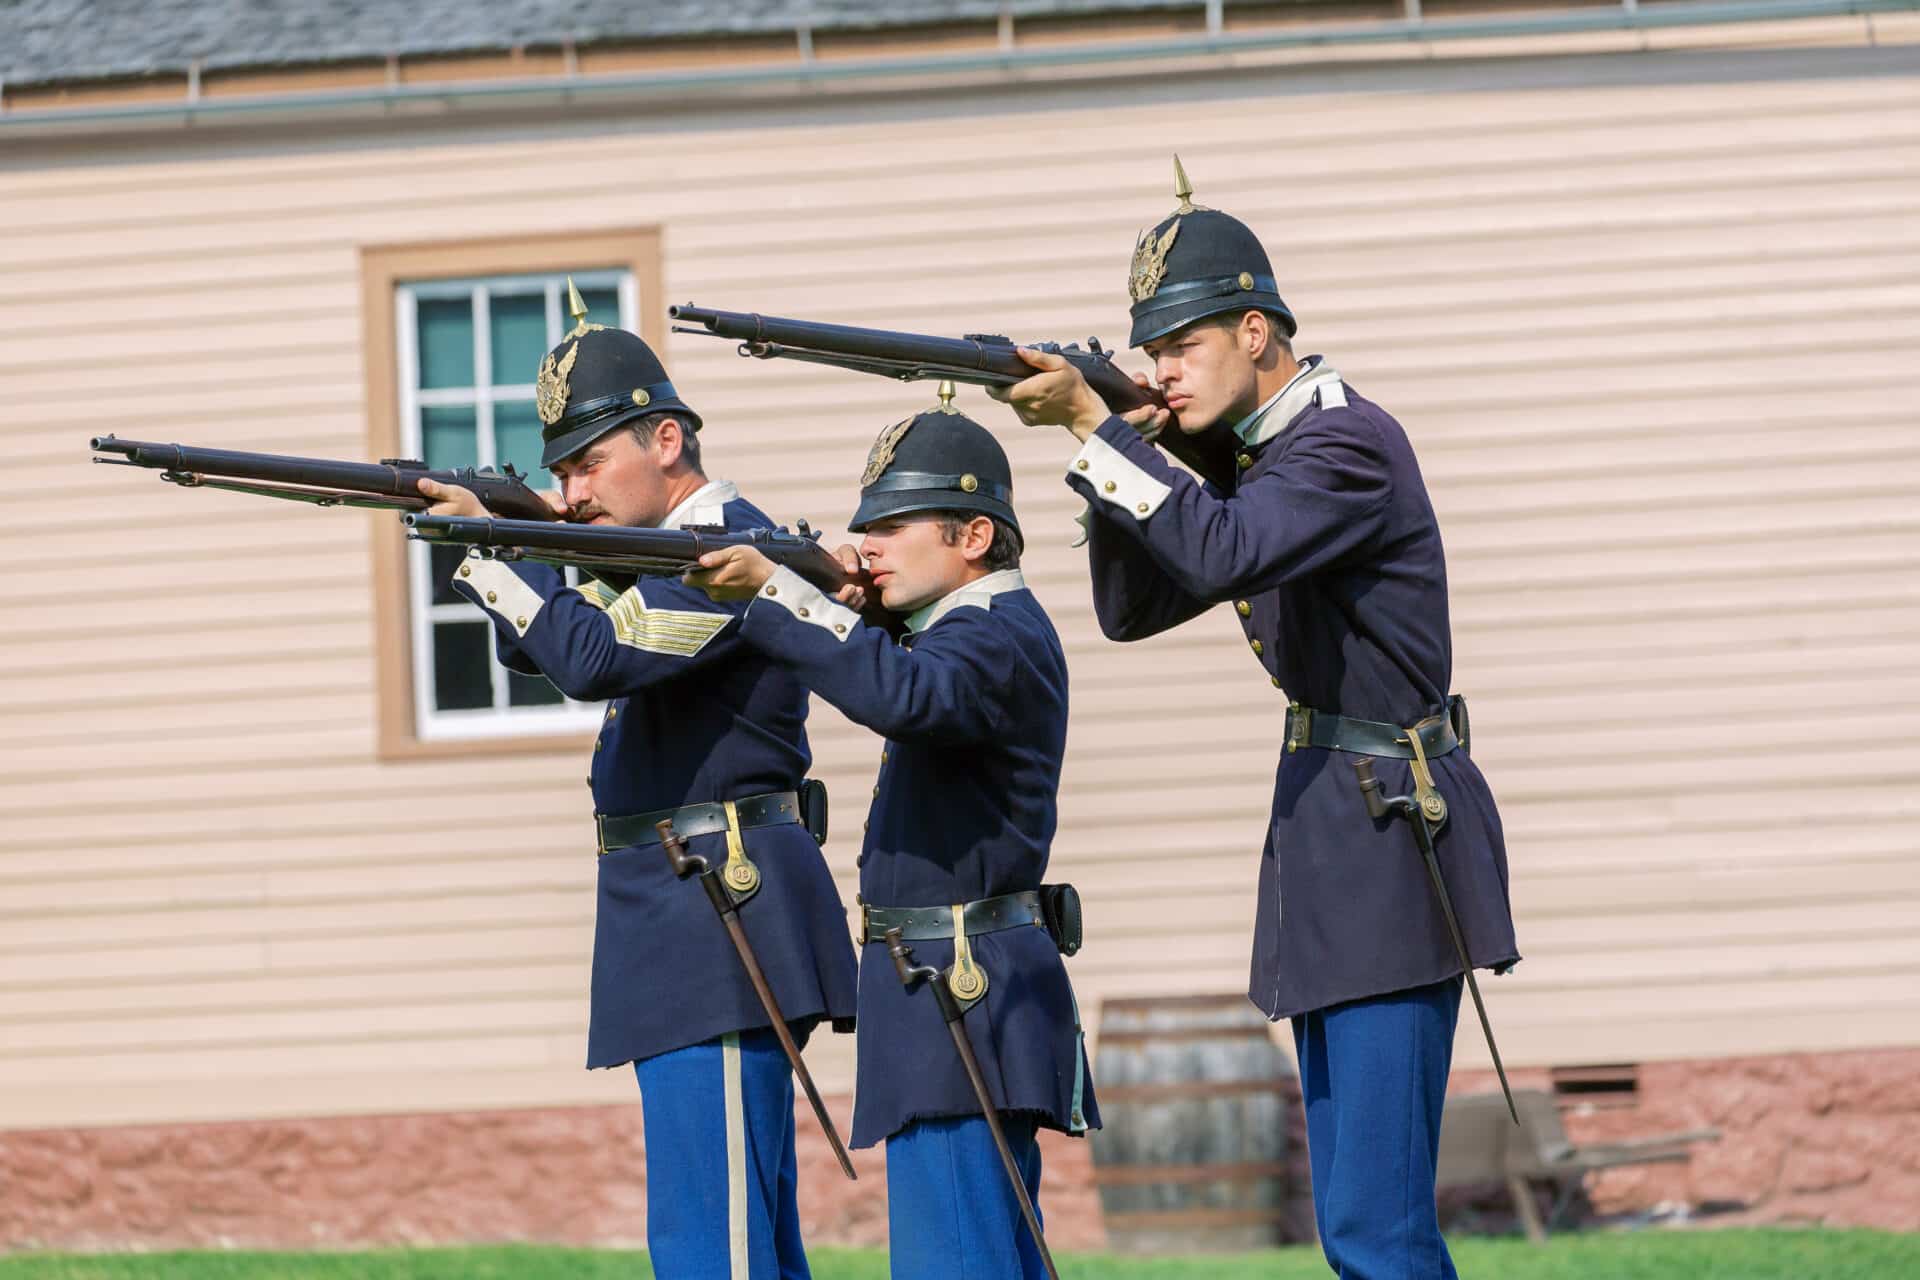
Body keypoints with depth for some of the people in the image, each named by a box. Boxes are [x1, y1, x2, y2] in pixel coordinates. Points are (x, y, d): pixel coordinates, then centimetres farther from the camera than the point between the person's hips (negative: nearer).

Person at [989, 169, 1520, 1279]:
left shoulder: (1350, 442, -14)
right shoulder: (1260, 456, 15)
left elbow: (1223, 555, -29)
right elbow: (1133, 606, 16)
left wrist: (1094, 426, -25)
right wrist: (1118, 455, 1)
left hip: (1392, 849, -10)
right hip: (1329, 852, 10)